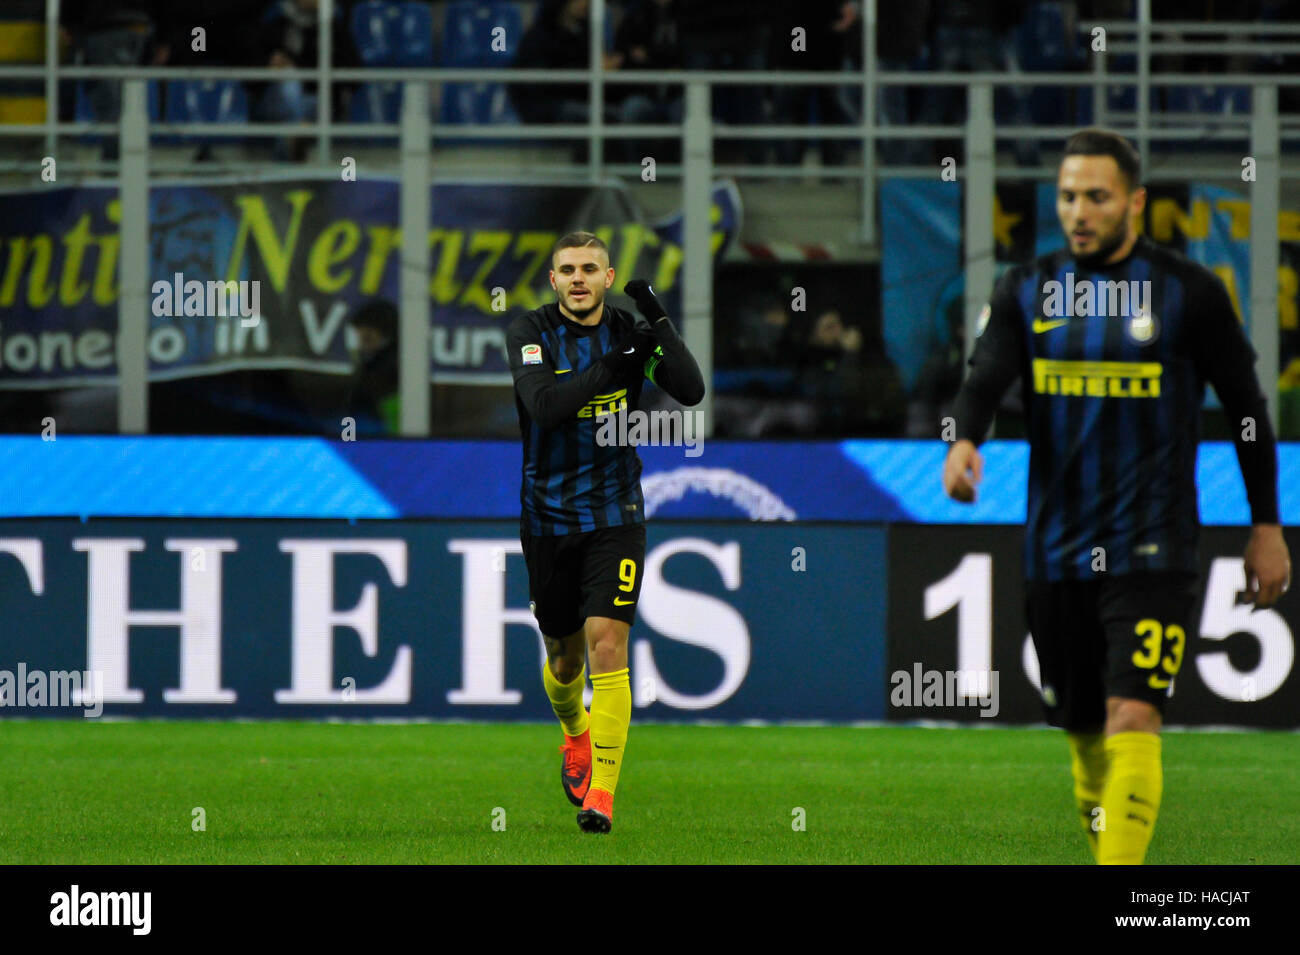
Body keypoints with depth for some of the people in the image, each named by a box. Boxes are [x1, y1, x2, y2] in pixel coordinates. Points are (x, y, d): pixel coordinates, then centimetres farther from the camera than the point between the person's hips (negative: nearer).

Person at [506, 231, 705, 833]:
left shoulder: (629, 332, 0)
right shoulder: (530, 333, -6)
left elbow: (691, 392, -11)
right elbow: (542, 405, -23)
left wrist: (660, 324, -19)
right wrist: (615, 367, -27)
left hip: (614, 514, 0)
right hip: (547, 515, 0)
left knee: (608, 644, -15)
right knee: (564, 655, 12)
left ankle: (602, 792, -14)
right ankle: (575, 734, 47)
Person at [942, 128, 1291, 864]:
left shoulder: (1189, 293, -1)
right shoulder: (1029, 291, 7)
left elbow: (1247, 405, 6)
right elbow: (987, 377, -5)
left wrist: (1267, 527, 6)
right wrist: (963, 441, -28)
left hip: (1153, 552, -4)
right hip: (1057, 552, 4)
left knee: (1132, 722, -16)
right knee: (1085, 737, 11)